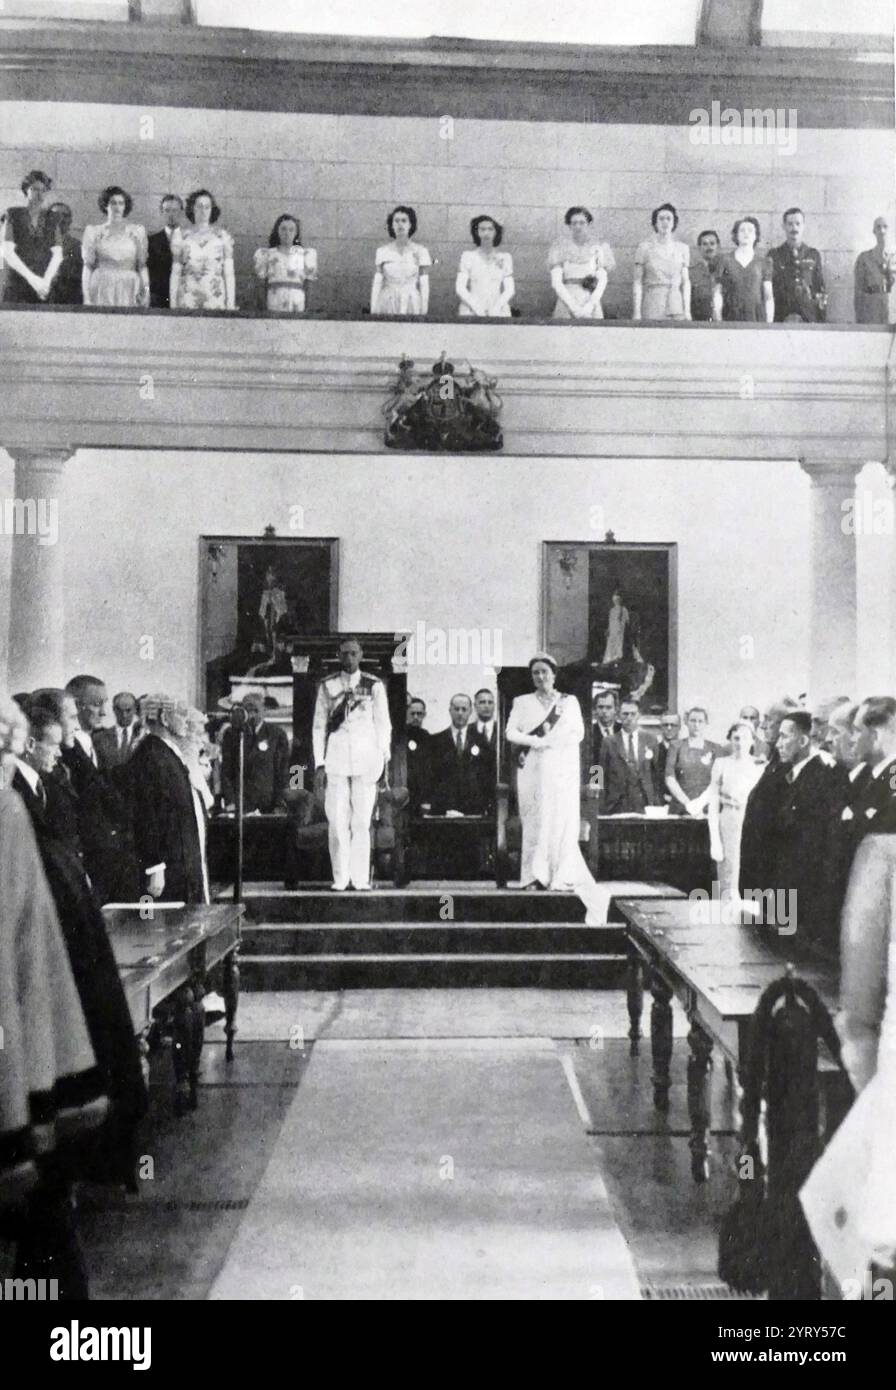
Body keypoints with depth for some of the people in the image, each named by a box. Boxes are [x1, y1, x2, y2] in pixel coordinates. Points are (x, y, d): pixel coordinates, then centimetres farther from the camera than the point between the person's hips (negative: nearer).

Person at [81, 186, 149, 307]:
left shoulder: (137, 231, 12)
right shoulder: (94, 232, 10)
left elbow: (142, 265, 7)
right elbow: (87, 266, 7)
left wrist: (146, 287, -8)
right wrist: (87, 297, -2)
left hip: (129, 291, 0)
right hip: (102, 290, 0)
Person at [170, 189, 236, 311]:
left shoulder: (222, 235, 8)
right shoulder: (181, 234, 9)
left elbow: (229, 273, 5)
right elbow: (175, 272, 8)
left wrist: (231, 306, -2)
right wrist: (173, 305, 2)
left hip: (216, 300, 0)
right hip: (187, 300, 0)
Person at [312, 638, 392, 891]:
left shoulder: (374, 686, 6)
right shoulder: (327, 687, 9)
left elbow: (383, 725, 9)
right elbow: (318, 727, 10)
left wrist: (383, 759, 0)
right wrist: (319, 764, 3)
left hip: (366, 761, -1)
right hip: (336, 761, 1)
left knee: (362, 822, -2)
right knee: (337, 822, -3)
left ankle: (360, 878, 3)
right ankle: (340, 878, 3)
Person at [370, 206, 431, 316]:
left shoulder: (420, 251, 3)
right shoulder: (382, 251, 6)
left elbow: (424, 286, 2)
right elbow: (377, 283, 6)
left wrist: (424, 313, -3)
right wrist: (372, 313, 1)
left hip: (412, 306, -1)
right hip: (387, 306, 1)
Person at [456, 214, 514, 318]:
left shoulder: (505, 258, 13)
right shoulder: (468, 256, 10)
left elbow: (510, 290, 8)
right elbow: (460, 288, 3)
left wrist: (496, 308, -9)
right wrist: (476, 308, -10)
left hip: (498, 314, 1)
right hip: (471, 313, -1)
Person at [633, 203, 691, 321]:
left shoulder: (682, 248, 11)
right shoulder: (645, 247, 4)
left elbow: (685, 282, 11)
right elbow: (638, 282, 2)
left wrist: (687, 311, 3)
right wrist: (637, 312, -5)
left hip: (676, 307, 2)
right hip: (652, 307, -2)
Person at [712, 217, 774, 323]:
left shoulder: (763, 262, 11)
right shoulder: (725, 260, 9)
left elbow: (768, 297, 8)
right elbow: (717, 294, 7)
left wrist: (769, 324, 0)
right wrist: (718, 322, -2)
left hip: (757, 319, 1)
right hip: (731, 319, -1)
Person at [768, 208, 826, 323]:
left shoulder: (813, 255, 12)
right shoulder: (774, 255, 7)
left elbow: (820, 288, 13)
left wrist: (821, 319, 6)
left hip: (809, 318, 2)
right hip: (780, 319, -1)